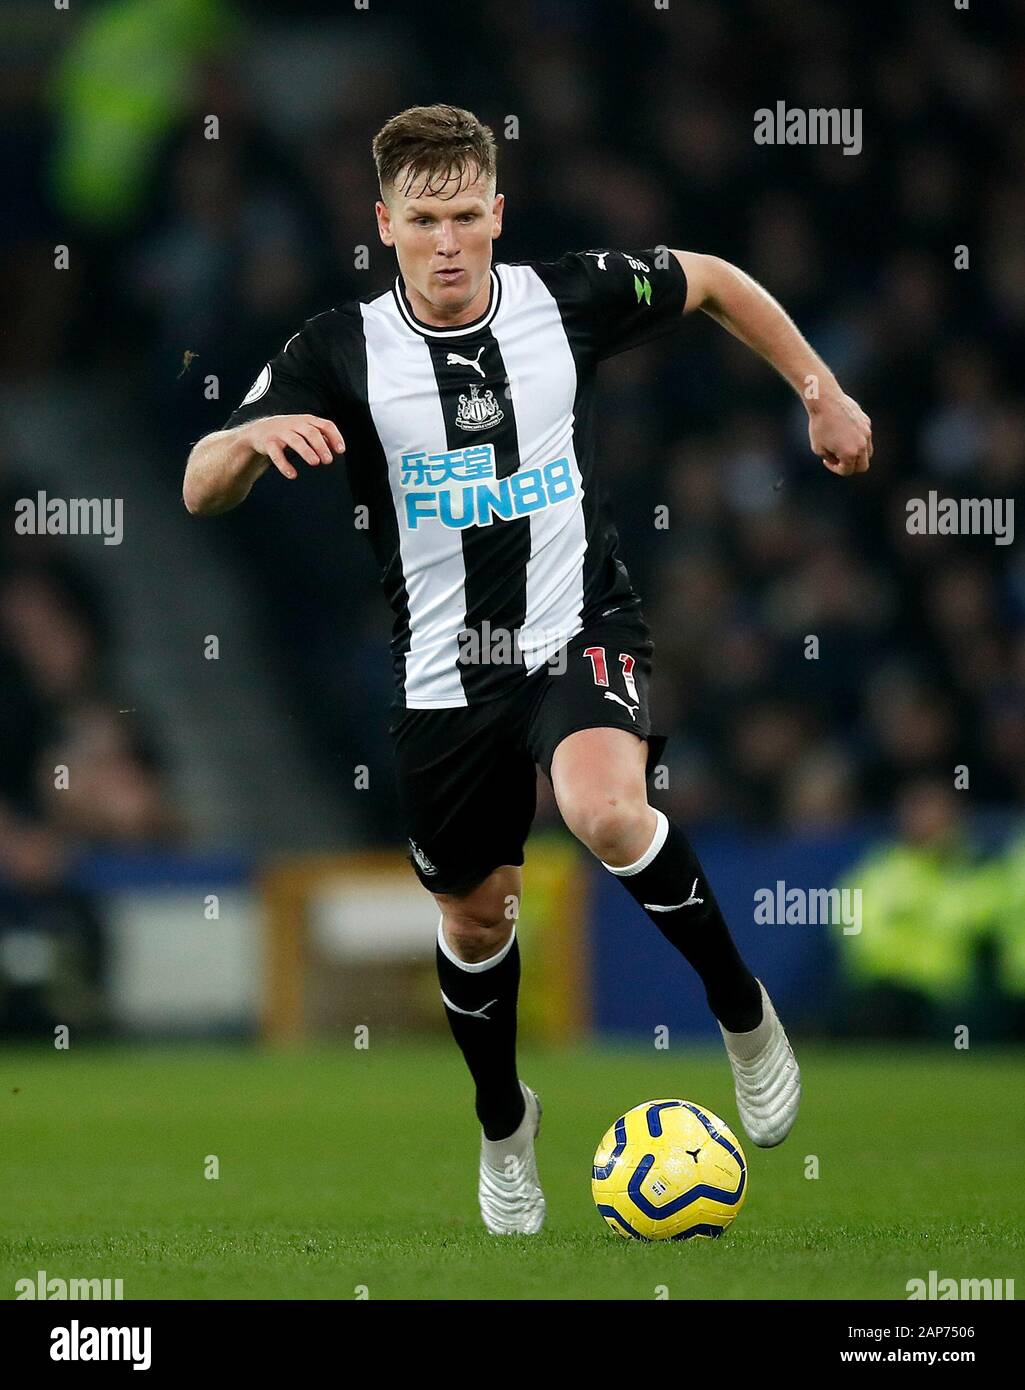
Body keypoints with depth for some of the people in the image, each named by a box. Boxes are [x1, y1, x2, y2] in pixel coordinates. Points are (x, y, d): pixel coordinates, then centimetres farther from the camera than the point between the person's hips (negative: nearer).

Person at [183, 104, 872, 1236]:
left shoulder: (568, 298, -7)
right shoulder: (342, 352, -9)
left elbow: (714, 282, 12)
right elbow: (202, 492, -16)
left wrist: (822, 393, 10)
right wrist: (256, 435, -38)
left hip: (582, 633, -2)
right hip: (445, 668, 2)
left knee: (604, 809, -32)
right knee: (473, 915, 13)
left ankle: (742, 1010, -9)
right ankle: (503, 1122, 42)